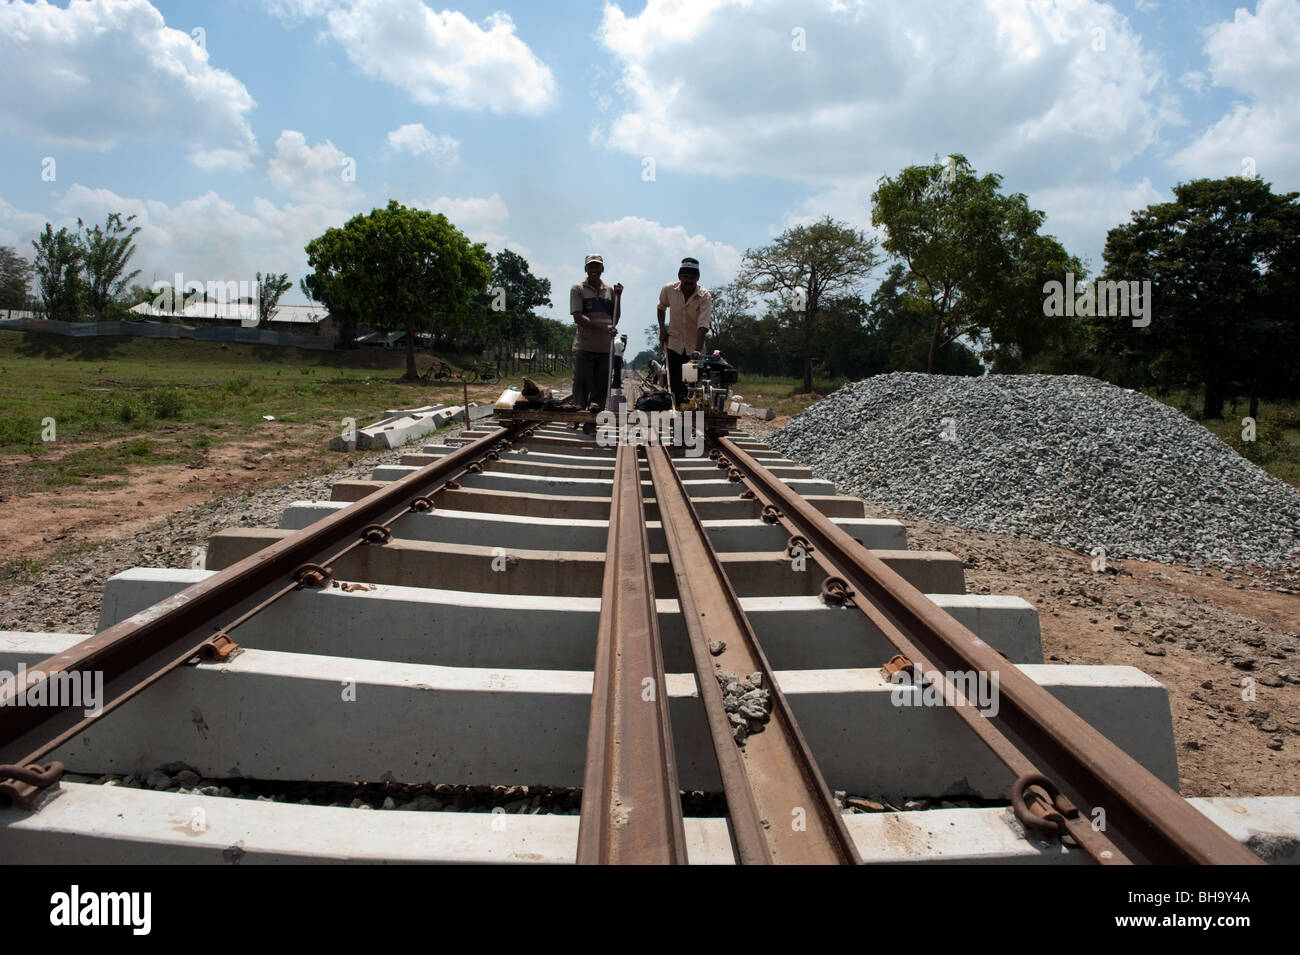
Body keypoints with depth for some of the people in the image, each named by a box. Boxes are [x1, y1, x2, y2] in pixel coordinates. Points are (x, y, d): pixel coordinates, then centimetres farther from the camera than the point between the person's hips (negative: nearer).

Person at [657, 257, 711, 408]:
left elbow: (703, 326, -28)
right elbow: (662, 307, 16)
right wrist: (662, 328, 3)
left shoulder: (705, 297, -18)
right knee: (675, 386, -1)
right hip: (675, 343, 2)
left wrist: (697, 350, -41)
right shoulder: (669, 290, -8)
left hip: (694, 346, -2)